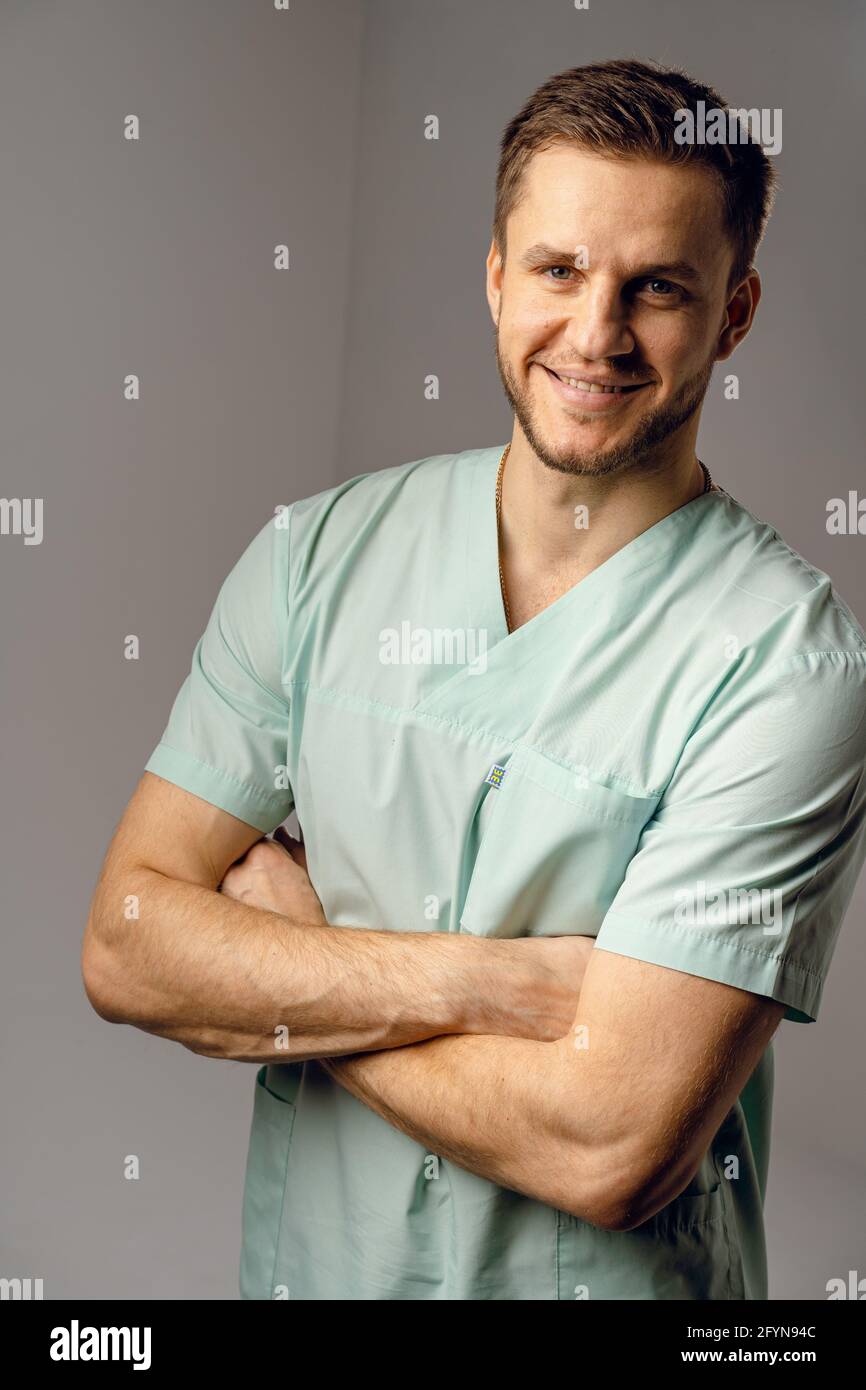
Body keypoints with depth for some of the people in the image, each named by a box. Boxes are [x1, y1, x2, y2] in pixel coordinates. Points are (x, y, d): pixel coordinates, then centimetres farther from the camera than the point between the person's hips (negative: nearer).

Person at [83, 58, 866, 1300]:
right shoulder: (316, 555, -9)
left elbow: (611, 1148, -26)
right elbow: (126, 942, -12)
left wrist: (276, 969, -15)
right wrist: (486, 984, -23)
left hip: (606, 1279, -3)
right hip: (303, 1259, 3)